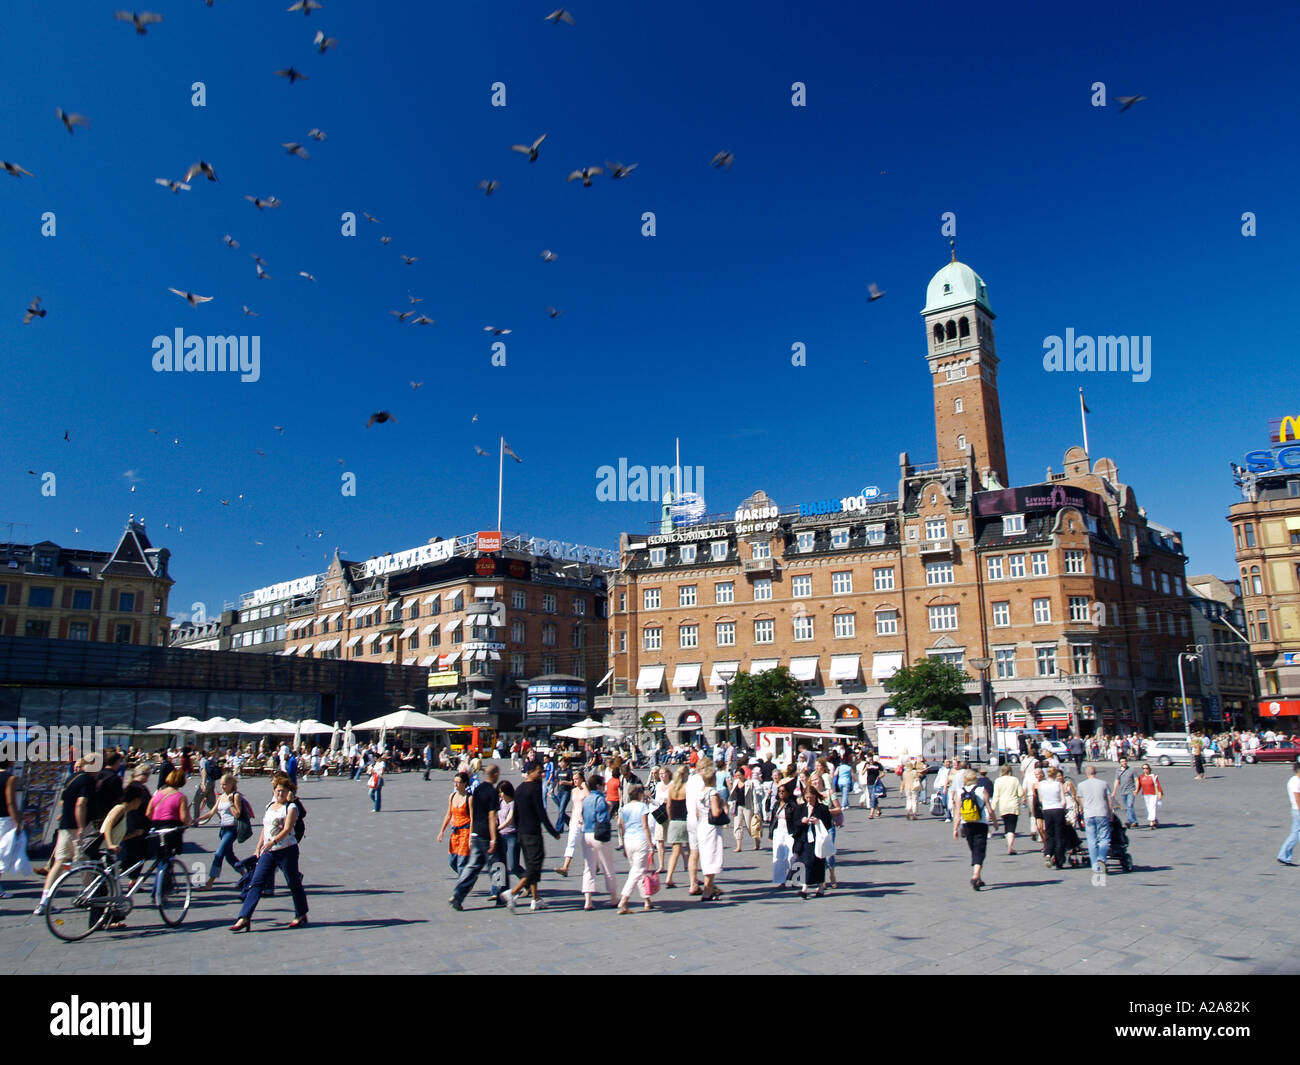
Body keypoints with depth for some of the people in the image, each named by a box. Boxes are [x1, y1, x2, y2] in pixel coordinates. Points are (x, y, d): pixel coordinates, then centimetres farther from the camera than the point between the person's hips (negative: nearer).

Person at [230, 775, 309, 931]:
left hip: (287, 850, -6)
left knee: (294, 883, 5)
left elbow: (287, 830, -18)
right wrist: (258, 848, 19)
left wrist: (272, 842, -31)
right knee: (256, 883, -2)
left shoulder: (291, 807, -7)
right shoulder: (270, 806, 14)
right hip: (268, 852, 6)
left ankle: (301, 916, 20)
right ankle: (244, 918, -2)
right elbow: (265, 829, 21)